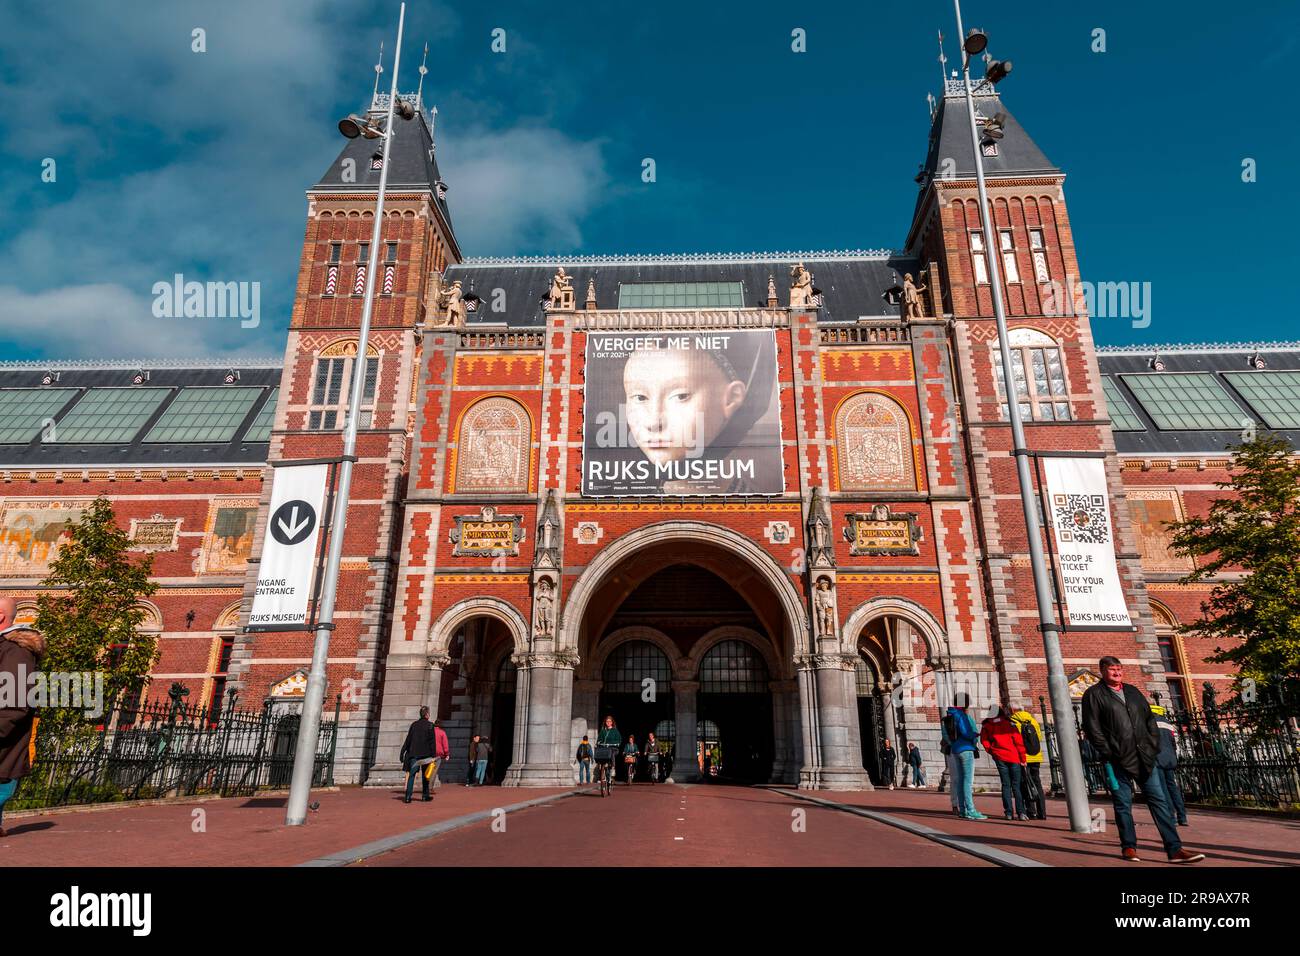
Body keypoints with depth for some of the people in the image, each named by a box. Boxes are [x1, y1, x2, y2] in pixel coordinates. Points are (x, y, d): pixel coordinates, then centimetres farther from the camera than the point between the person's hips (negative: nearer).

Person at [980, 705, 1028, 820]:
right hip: (1014, 757, -1)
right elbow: (1018, 741, -4)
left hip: (999, 757, 1)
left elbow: (984, 741, 1)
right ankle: (1021, 812, -4)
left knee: (1005, 785, 6)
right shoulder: (1009, 723, -1)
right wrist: (1023, 759, 1)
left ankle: (1009, 813, 0)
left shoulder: (986, 726, 5)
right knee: (1016, 785, 5)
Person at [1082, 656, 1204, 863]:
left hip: (1144, 757, 5)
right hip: (1117, 760, -5)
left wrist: (1154, 745, 7)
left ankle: (1175, 849, 5)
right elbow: (1092, 727, -7)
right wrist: (1107, 753, -12)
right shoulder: (1094, 694, -3)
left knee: (1159, 800, 3)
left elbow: (1150, 719, 18)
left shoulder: (1132, 691, 16)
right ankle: (1128, 847, 14)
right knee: (1123, 804, 3)